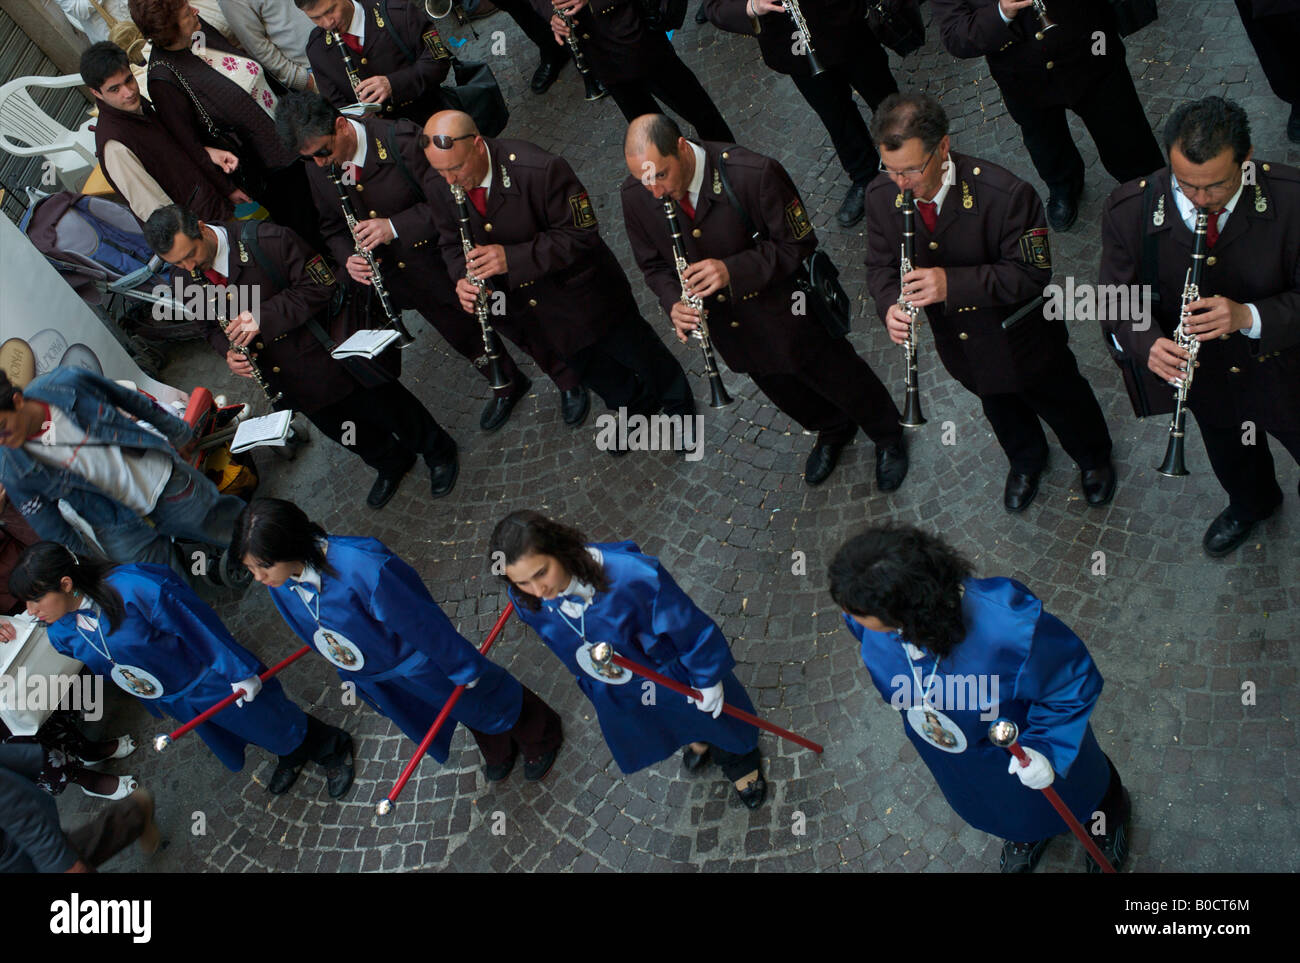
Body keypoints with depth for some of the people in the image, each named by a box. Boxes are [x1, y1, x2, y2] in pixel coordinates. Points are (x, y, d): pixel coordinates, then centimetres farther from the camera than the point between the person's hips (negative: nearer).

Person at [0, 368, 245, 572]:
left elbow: (131, 400, -1)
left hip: (166, 483, 0)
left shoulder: (68, 383, -21)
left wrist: (178, 433, 12)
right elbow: (55, 534, -5)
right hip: (121, 530, 0)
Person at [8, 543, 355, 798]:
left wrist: (238, 673, -18)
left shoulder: (133, 590, -39)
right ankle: (291, 755, 58)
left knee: (272, 722, 16)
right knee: (226, 745, 29)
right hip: (174, 702, 7)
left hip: (210, 681, -7)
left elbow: (197, 626, -28)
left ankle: (333, 748, 46)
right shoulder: (61, 633, -16)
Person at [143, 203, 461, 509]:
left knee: (384, 408, 14)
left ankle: (438, 453, 44)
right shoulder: (185, 281, -9)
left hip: (330, 354, -5)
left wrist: (265, 316, -33)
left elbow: (321, 285, -23)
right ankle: (390, 464, 55)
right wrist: (228, 353, -16)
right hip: (284, 379, 6)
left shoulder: (265, 240, -28)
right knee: (336, 427, 24)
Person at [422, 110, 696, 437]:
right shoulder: (436, 184, -18)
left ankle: (678, 404, 50)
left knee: (632, 349, 18)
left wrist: (513, 257, -38)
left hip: (580, 293, -5)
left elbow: (581, 235, -27)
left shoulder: (539, 170, -36)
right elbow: (451, 242, -1)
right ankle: (636, 406, 58)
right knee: (582, 363, 27)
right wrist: (462, 279, -24)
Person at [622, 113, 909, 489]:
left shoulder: (753, 174, -33)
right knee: (783, 391, 29)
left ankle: (888, 437, 51)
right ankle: (833, 430, 62)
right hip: (730, 329, 5)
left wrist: (733, 270, -36)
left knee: (838, 379, 19)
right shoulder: (635, 197, -18)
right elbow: (654, 264, -2)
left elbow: (799, 243, -23)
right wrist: (673, 303, -23)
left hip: (788, 314, -5)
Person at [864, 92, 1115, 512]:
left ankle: (1094, 459, 58)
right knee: (1000, 407, 32)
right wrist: (890, 306, -29)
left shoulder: (1005, 194, -36)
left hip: (1023, 339, -4)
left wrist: (952, 283, -41)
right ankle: (1027, 461, 65)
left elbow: (1032, 272, -30)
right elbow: (880, 263, -6)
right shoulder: (880, 196, -20)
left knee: (1061, 403, 25)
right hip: (961, 343, 4)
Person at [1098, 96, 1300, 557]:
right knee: (1232, 463, 33)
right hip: (1208, 380, 3)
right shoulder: (1129, 211, -24)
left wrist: (1250, 316, -40)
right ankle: (1251, 506, 68)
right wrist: (1148, 344, -33)